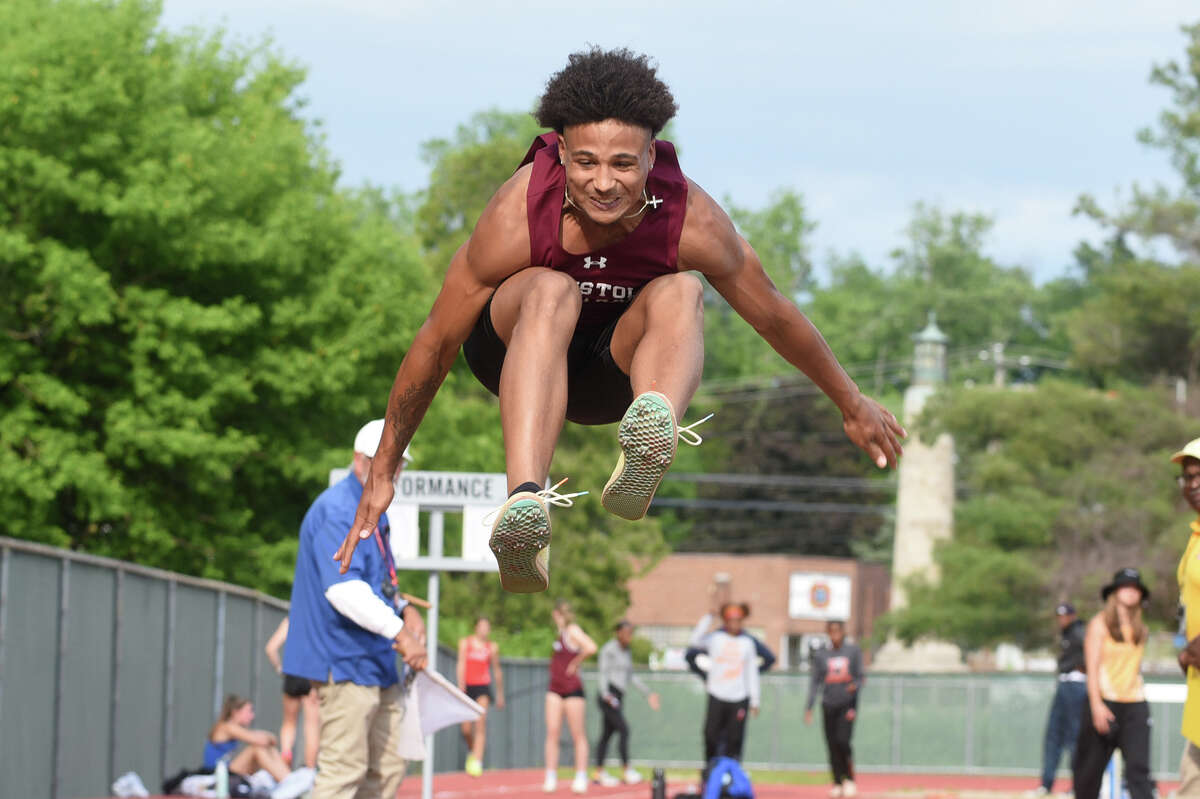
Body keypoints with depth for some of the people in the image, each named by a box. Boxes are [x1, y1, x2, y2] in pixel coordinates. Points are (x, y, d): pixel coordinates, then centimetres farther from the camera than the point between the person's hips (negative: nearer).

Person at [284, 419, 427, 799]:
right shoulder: (337, 510, -16)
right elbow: (342, 588, -28)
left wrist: (402, 608, 10)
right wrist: (398, 631, -32)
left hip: (377, 665, 10)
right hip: (345, 664, -10)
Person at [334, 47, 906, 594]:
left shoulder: (691, 220, -25)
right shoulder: (516, 215, -30)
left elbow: (774, 315, -7)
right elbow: (436, 343, -18)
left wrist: (852, 405, 7)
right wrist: (383, 471, -11)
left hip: (615, 373, 2)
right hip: (514, 350, -2)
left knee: (680, 293, -31)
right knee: (551, 292, -36)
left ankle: (643, 460, -61)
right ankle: (525, 499, -58)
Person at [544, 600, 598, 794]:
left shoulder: (573, 631, -11)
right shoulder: (560, 633, 13)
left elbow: (591, 648, -28)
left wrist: (575, 663, -17)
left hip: (572, 688, -8)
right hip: (555, 689, 8)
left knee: (578, 735, 1)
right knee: (552, 732, 0)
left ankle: (581, 778, 6)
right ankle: (551, 777, -1)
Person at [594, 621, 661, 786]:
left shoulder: (626, 653, 18)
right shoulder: (609, 650, -7)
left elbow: (631, 677, 25)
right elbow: (603, 673, -14)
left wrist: (648, 693, 24)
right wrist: (605, 693, -27)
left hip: (618, 698, 8)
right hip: (609, 696, -8)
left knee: (608, 733, 8)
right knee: (623, 729, -15)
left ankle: (600, 772, 9)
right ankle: (626, 770, -15)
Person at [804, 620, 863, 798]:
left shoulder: (853, 651, 4)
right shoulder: (820, 654, 7)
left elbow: (860, 677, 5)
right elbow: (815, 682, 8)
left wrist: (855, 685, -19)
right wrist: (808, 707, 1)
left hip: (848, 703, -2)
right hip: (829, 704, 2)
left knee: (843, 740, -16)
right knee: (832, 745, 0)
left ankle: (850, 779, -1)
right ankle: (837, 783, 9)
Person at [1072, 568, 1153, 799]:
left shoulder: (1140, 629, 13)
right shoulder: (1100, 624, -1)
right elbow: (1092, 667, -7)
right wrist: (1096, 705, -16)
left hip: (1135, 704, 3)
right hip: (1104, 703, -3)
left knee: (1138, 768, -11)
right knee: (1091, 766, 4)